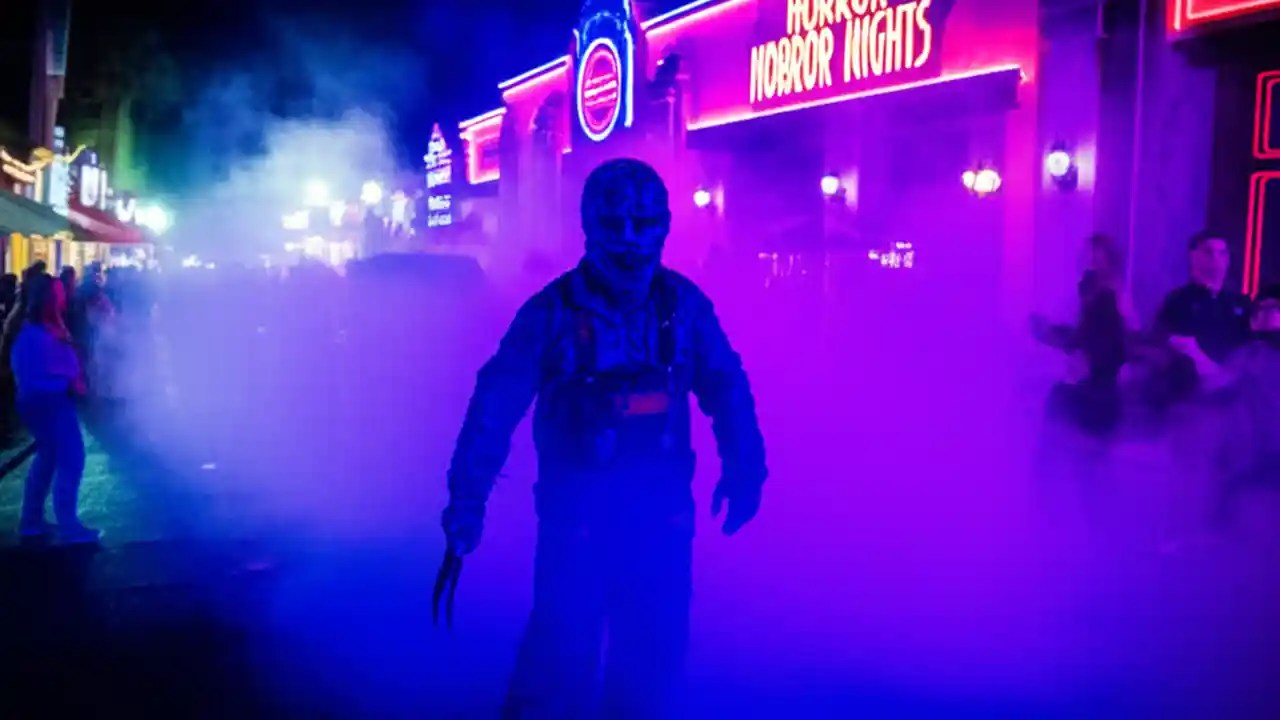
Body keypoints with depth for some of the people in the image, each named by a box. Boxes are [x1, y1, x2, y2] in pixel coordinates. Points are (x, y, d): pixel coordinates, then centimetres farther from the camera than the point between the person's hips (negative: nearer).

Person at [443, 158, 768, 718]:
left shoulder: (683, 304, -1)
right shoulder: (553, 310, -10)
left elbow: (725, 388, 7)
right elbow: (497, 402, -11)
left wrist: (743, 469, 2)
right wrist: (468, 497, -14)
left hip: (663, 503, 3)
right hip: (577, 502, -3)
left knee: (656, 647, 12)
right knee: (562, 649, -1)